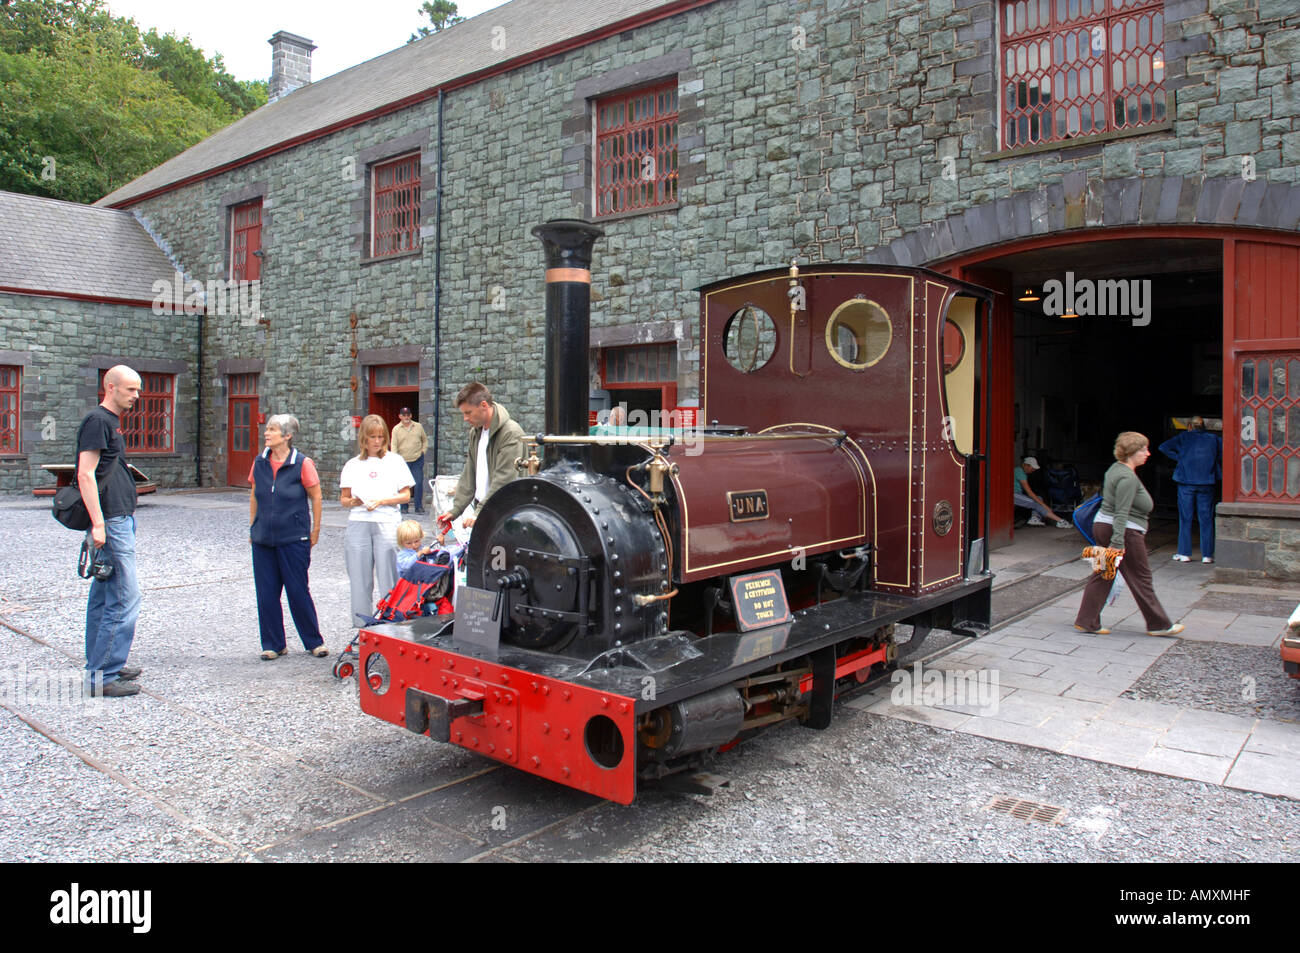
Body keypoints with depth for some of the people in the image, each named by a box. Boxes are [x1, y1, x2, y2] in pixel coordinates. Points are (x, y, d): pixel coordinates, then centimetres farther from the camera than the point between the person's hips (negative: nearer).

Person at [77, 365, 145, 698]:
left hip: (118, 520, 10)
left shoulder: (110, 422, 18)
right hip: (111, 523, -10)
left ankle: (100, 666, 24)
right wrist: (98, 524, -22)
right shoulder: (97, 420, -11)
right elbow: (85, 474, -18)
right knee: (125, 599, -9)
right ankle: (102, 676, -3)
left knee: (104, 596, 15)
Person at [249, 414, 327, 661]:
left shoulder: (302, 464, -9)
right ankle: (273, 644, 19)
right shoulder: (259, 463, 4)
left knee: (298, 591, 2)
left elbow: (316, 497, -2)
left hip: (294, 538, -4)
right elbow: (254, 496, 15)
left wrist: (315, 531, 0)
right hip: (263, 539, 4)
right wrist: (252, 527, 13)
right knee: (266, 593, 7)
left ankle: (314, 642, 17)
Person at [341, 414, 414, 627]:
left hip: (387, 523, -2)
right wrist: (354, 502, -8)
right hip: (358, 524, 3)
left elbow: (406, 495, 4)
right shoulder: (353, 465, 14)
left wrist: (381, 501, -10)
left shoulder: (395, 461, 8)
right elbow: (343, 499, 14)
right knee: (360, 581, 5)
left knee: (389, 581, -4)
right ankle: (361, 628, 13)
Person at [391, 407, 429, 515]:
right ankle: (403, 507, 11)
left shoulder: (418, 426, 7)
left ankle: (419, 506, 3)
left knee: (418, 483, -5)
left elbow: (425, 440, 20)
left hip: (417, 460, 0)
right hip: (403, 461, 0)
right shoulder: (396, 429, 2)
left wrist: (423, 451, 6)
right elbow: (393, 445, -5)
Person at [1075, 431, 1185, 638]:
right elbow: (1121, 512, -24)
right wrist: (1118, 542, -27)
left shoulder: (1116, 468, 13)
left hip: (1102, 526, 10)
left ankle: (1086, 621, 9)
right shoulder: (1127, 477, -18)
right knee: (1141, 578, 3)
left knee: (1102, 575, 10)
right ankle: (1158, 624, 16)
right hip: (1125, 533, -10)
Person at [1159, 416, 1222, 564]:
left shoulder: (1184, 437, 4)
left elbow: (1164, 447, -2)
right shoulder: (1213, 438, 8)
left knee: (1185, 519, 6)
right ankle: (1207, 554, 6)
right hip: (1207, 483, 1)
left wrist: (1179, 458, 3)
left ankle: (1184, 553, 7)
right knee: (1206, 519, 6)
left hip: (1186, 481, -1)